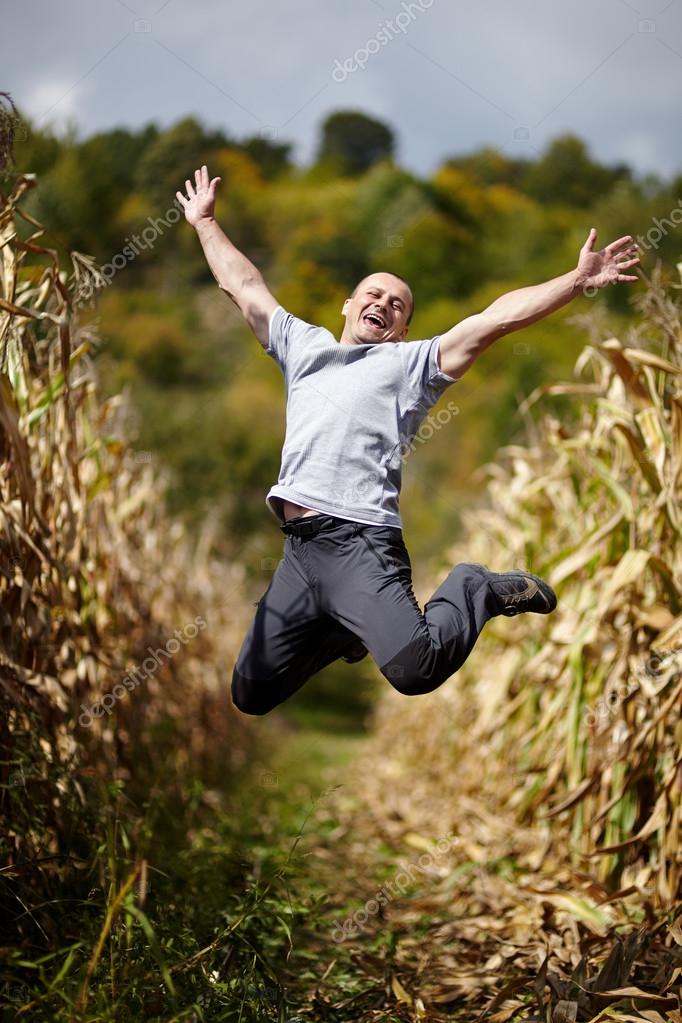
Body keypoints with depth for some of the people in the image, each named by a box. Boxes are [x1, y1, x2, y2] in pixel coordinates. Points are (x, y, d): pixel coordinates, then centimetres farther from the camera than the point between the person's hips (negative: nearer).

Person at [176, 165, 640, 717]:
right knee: (250, 695, 4)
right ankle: (343, 631, 29)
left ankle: (474, 592, 4)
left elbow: (497, 318, 6)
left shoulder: (414, 362, 14)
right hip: (298, 550, 5)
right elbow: (246, 287, 33)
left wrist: (578, 280, -1)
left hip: (361, 545, -5)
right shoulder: (303, 345, 26)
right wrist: (205, 222, 37)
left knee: (415, 669, -28)